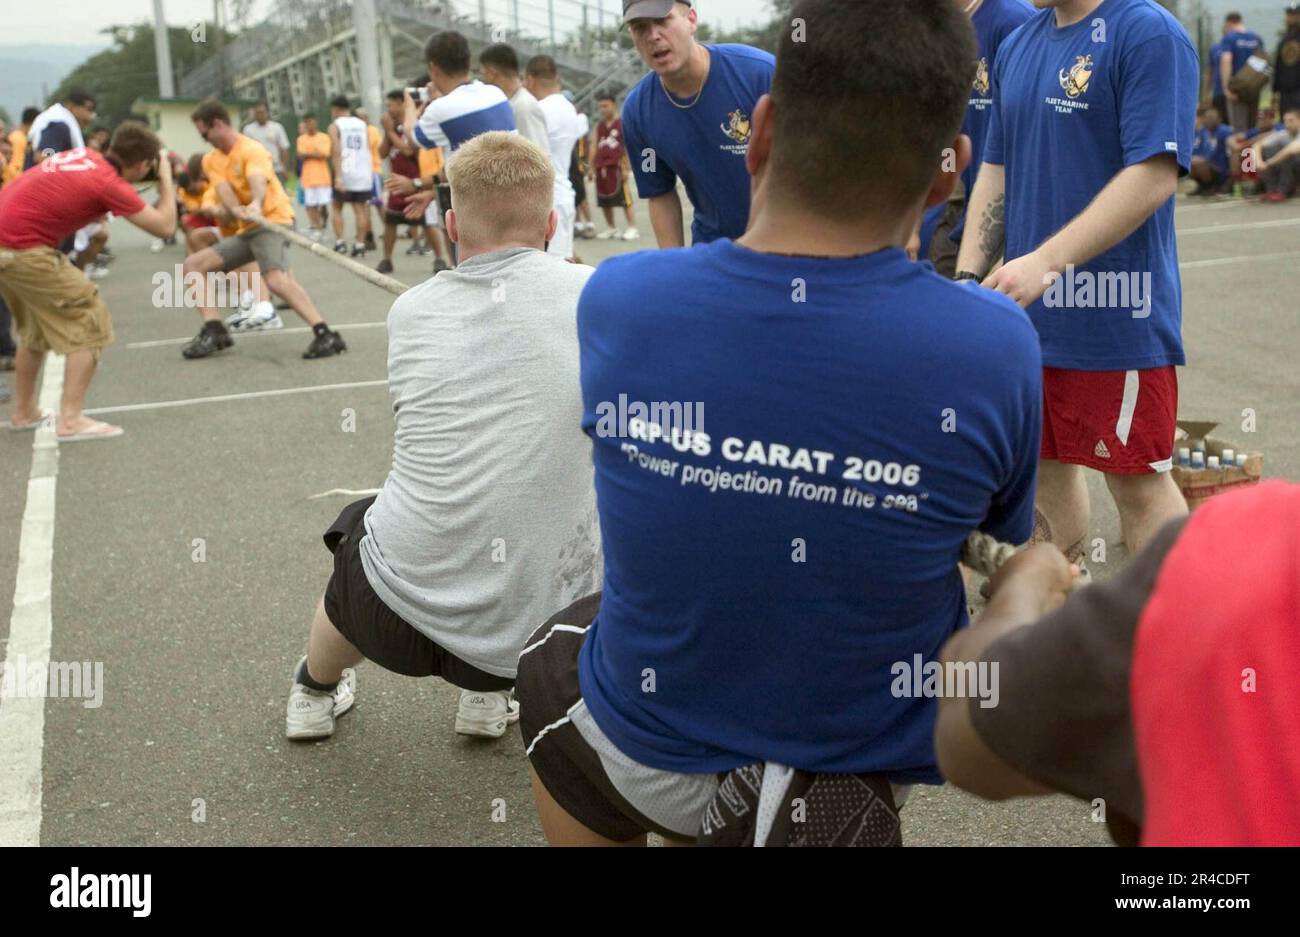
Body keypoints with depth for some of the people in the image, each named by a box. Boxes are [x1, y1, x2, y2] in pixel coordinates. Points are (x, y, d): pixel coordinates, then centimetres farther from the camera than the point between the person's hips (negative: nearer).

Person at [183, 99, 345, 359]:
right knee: (192, 265, 2)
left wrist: (255, 205, -54)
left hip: (272, 221, -9)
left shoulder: (252, 150, -10)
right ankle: (214, 330, -4)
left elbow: (258, 182, -31)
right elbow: (225, 193, -9)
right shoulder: (210, 161, 11)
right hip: (246, 229, 9)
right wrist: (238, 210, -33)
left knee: (276, 278, -34)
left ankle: (325, 335, -40)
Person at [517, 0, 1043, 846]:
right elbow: (1005, 535, -4)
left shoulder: (616, 300, -22)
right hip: (886, 759, 1)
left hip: (657, 757, 0)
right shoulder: (996, 345, -25)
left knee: (548, 661, 34)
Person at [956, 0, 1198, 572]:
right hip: (1027, 313, 7)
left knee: (1138, 480, 2)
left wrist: (1044, 262, -25)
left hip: (1117, 313, -7)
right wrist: (969, 274, 5)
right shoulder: (1018, 46, 13)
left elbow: (1155, 175, -19)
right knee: (1045, 465, 16)